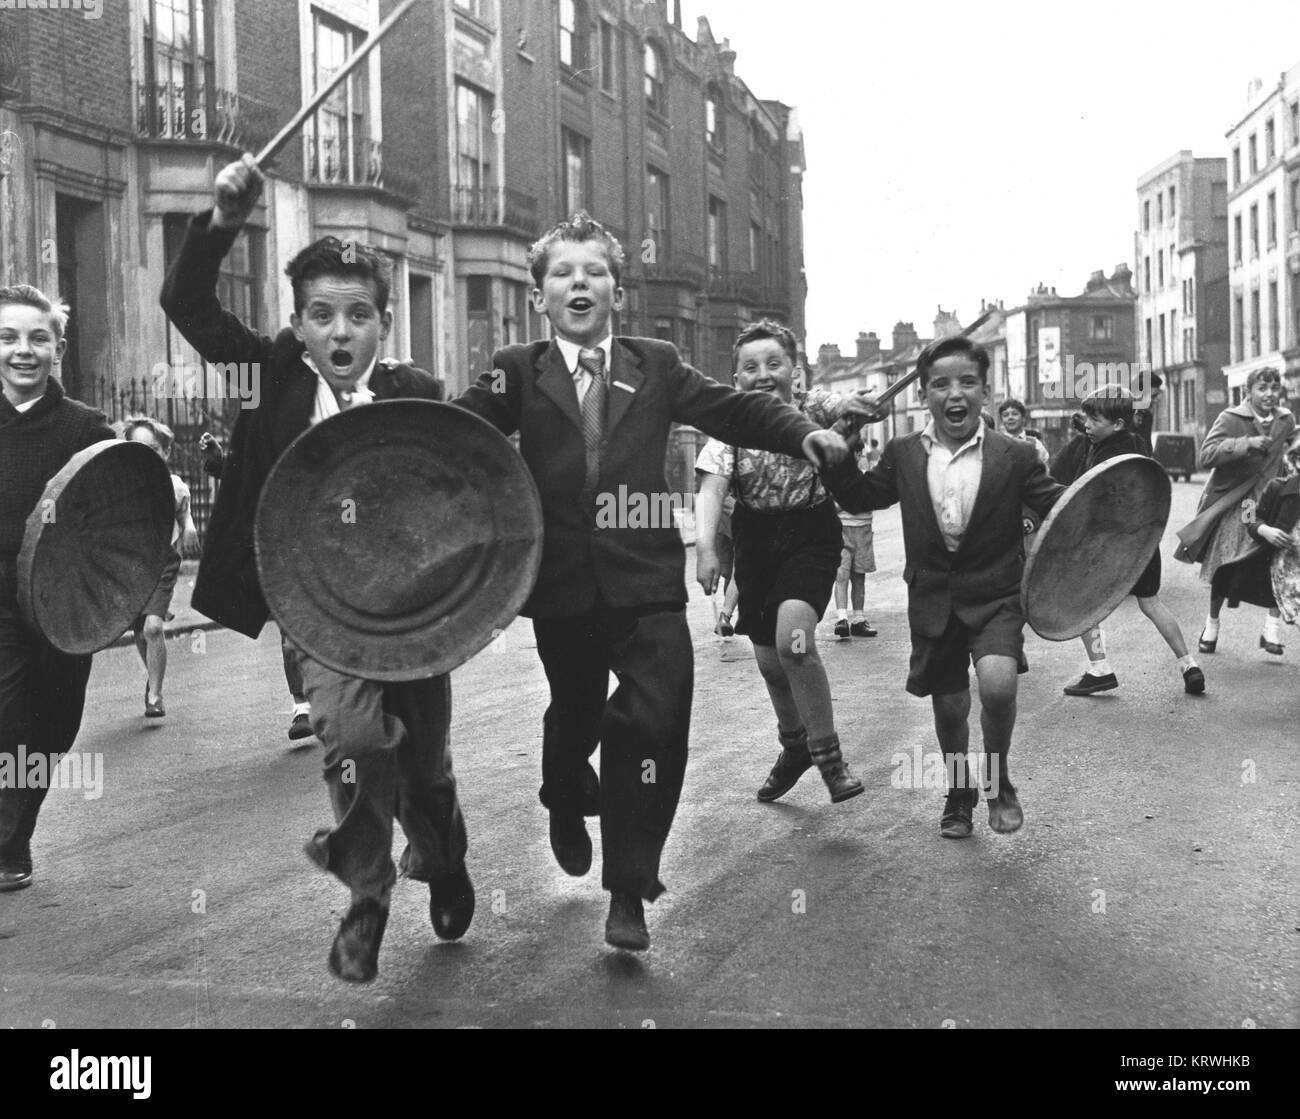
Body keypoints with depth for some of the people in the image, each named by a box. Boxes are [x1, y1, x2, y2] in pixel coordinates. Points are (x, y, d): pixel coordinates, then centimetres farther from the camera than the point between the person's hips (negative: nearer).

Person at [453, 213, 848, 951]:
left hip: (647, 581, 0)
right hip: (563, 584, 0)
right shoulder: (517, 373, 2)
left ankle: (630, 891, 5)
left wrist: (805, 433, -13)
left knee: (655, 719, -10)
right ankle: (568, 805, 52)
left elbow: (736, 409, 3)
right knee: (575, 714, 16)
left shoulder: (656, 366, 7)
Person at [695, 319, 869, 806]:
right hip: (756, 541, 4)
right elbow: (712, 488, -12)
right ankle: (794, 745, 41)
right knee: (769, 659, 13)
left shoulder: (815, 408, -5)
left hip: (811, 534, -4)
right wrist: (705, 547, -25)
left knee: (792, 639, -26)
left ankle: (826, 753, -10)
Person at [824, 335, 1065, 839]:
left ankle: (999, 782, 3)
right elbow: (859, 497, 12)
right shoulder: (903, 455, 1)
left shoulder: (1015, 456, -5)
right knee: (948, 706, 12)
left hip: (996, 596, -2)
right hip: (933, 600, 2)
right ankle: (959, 793, 39)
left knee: (998, 683, -25)